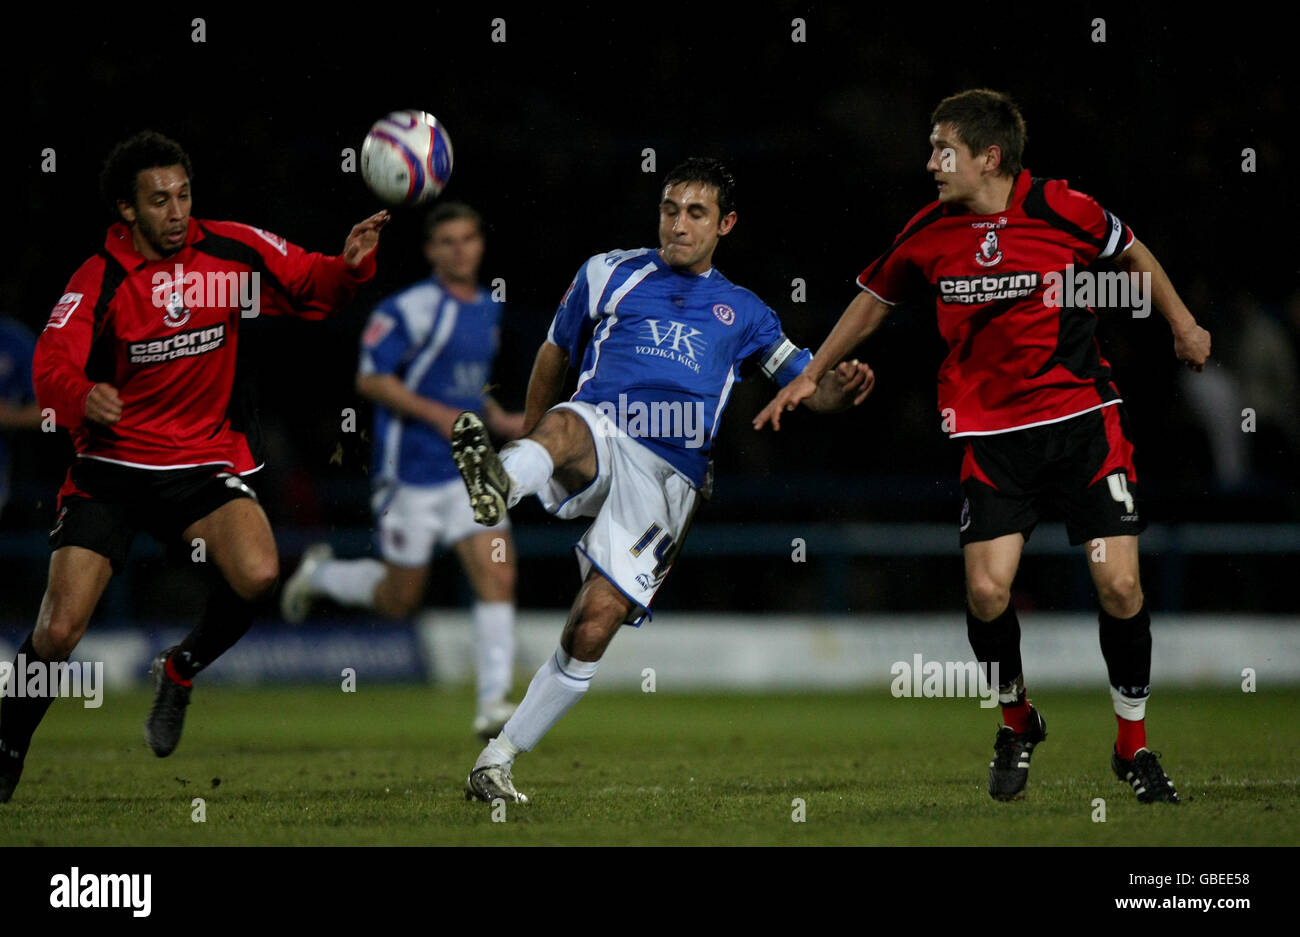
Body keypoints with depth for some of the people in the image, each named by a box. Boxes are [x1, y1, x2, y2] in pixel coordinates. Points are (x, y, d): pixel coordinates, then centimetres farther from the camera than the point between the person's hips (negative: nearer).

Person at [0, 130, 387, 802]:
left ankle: (180, 672, 3)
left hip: (204, 466, 2)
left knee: (259, 576, -27)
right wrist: (82, 397, -47)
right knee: (59, 632, -11)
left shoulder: (233, 252, -2)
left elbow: (313, 288, 8)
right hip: (111, 469, -2)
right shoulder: (100, 280, -11)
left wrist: (351, 264, -15)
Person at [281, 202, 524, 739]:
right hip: (411, 474, -6)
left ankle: (493, 704, -12)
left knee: (498, 576, -12)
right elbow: (370, 379, -15)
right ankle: (319, 574, 36)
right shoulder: (410, 309, -13)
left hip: (468, 472, 6)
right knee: (399, 599, 6)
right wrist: (439, 414, -22)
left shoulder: (488, 310, 12)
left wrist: (499, 420, 10)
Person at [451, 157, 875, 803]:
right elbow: (555, 353, 32)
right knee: (567, 423, -40)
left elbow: (813, 390, 19)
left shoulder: (743, 313, 22)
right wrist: (530, 433, 33)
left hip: (668, 477, 1)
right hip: (597, 442, -1)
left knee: (595, 623, -14)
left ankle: (497, 760, -4)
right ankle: (499, 481, -76)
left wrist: (841, 387, -4)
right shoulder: (610, 274, 21)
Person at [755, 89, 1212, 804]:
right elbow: (874, 300, 17)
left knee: (1119, 586, -9)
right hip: (991, 434, 2)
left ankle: (1133, 745, 11)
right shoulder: (928, 234, -1)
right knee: (986, 591, -13)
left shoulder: (1059, 209, -9)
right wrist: (808, 376, 23)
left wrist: (1183, 326, 16)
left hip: (1083, 417, -2)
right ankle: (1017, 724, 15)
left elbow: (1131, 253, 11)